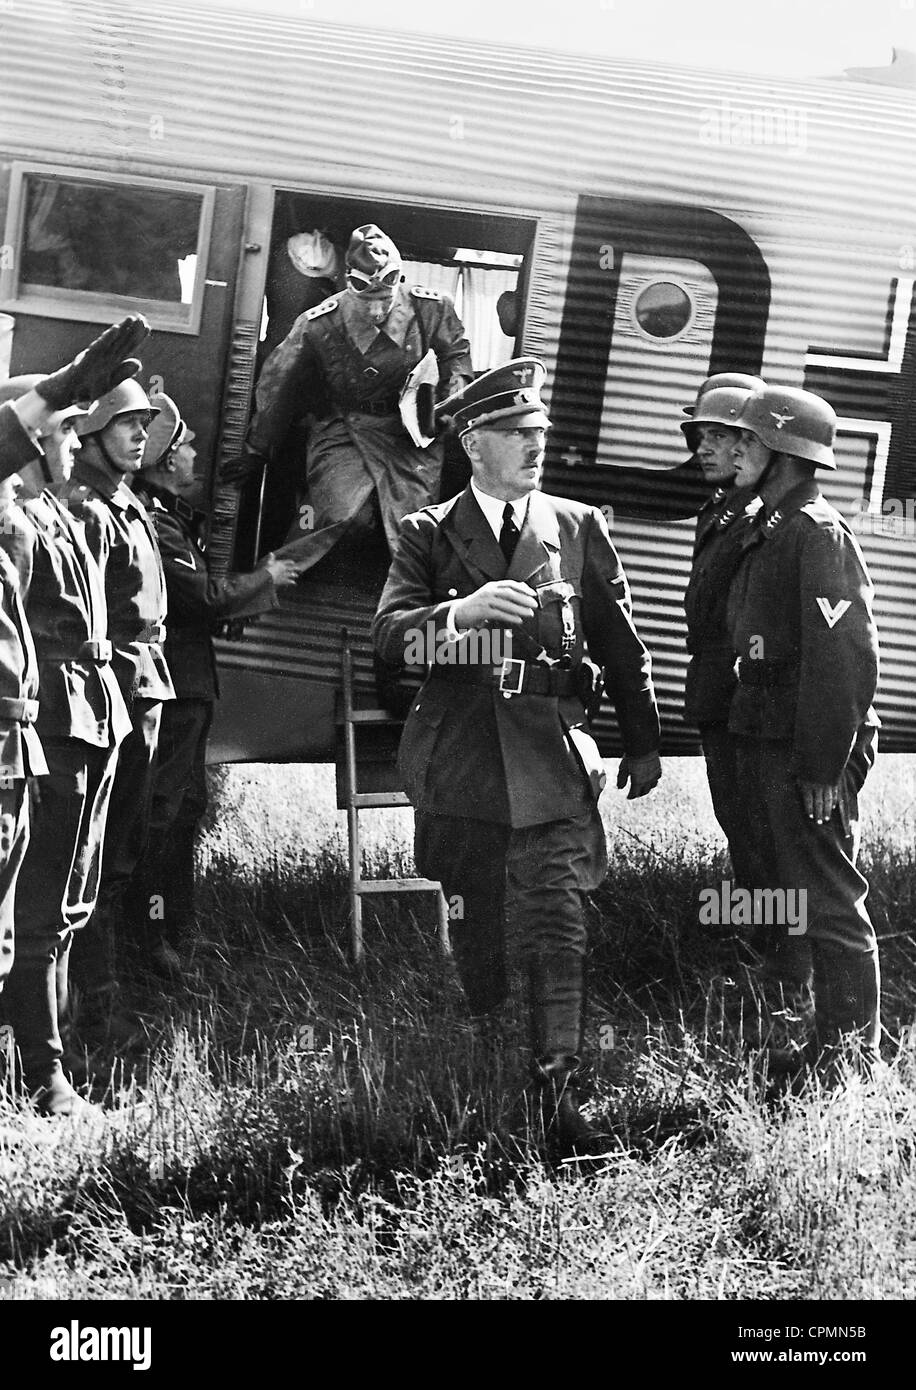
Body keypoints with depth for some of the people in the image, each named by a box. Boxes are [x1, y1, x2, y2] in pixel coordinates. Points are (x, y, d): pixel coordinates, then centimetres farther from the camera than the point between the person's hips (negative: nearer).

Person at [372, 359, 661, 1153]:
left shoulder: (579, 529, 9)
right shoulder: (431, 536, 5)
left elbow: (620, 645, 14)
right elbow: (389, 635, -8)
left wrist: (644, 744, 16)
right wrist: (462, 612, -26)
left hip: (552, 755, 0)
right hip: (461, 754, 0)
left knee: (559, 927, -10)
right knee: (474, 928, 9)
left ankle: (559, 1090, -12)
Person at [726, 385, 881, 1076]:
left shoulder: (820, 533, -14)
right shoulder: (768, 530, 16)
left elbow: (848, 657, -21)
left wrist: (824, 768, -22)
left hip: (810, 754, -10)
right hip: (766, 747, 10)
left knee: (831, 904, -4)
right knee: (792, 896, 14)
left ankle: (853, 1055, 1)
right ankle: (825, 1040, 22)